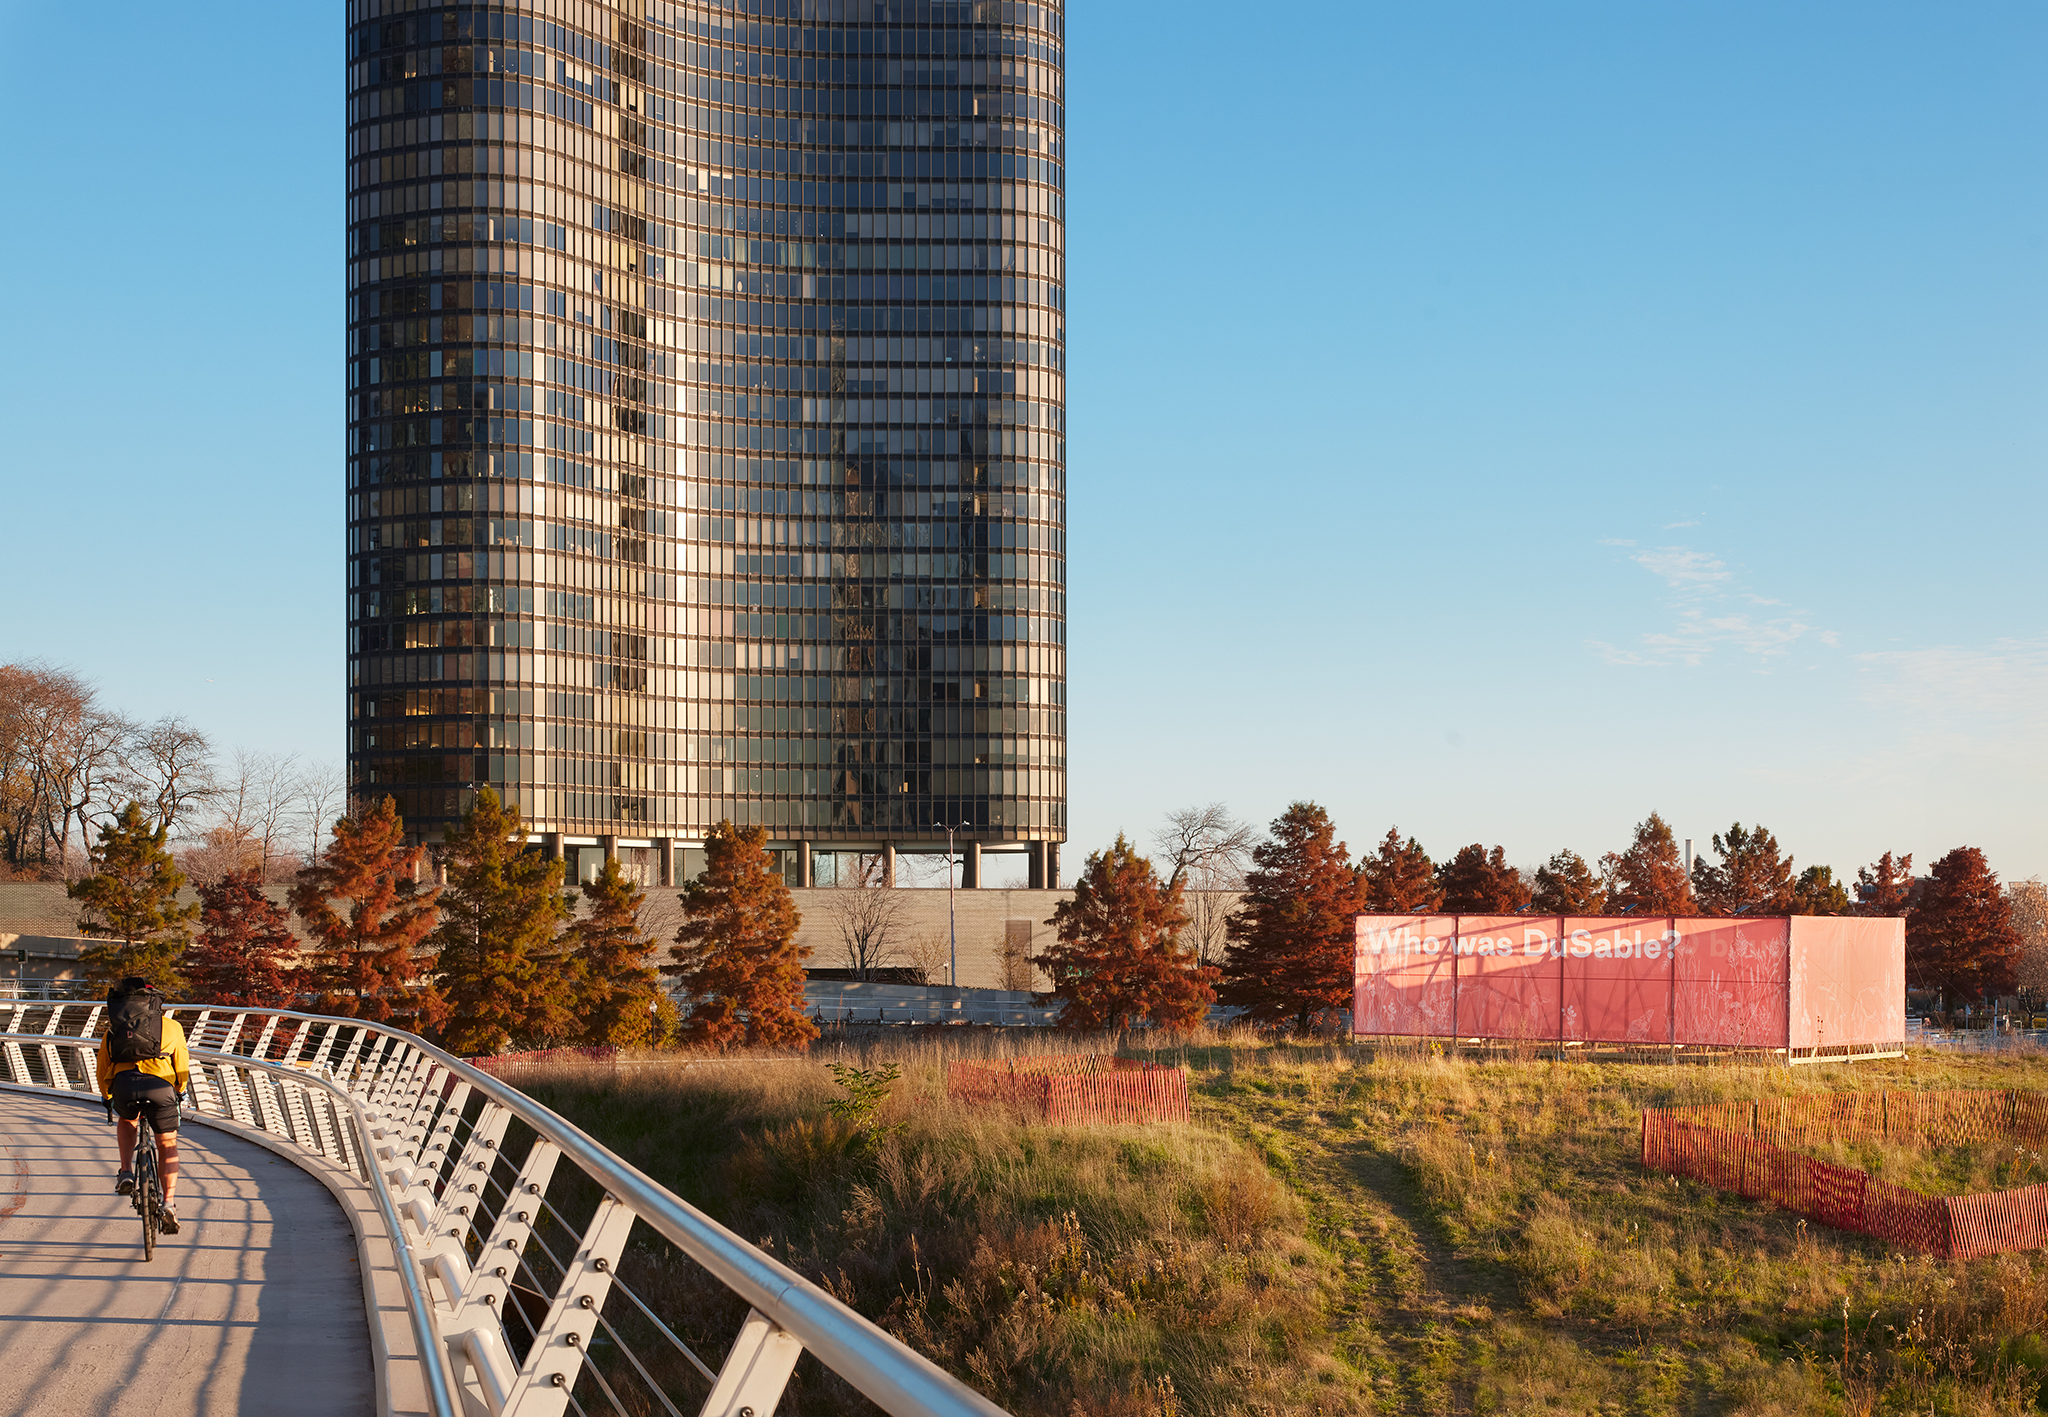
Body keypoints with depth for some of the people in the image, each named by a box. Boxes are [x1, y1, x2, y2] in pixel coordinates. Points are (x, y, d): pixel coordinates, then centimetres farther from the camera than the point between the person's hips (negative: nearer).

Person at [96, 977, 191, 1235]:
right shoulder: (171, 1027, 27)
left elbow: (102, 1072, 30)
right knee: (167, 1146, 16)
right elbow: (183, 1065, 31)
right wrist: (181, 1091, 49)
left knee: (127, 1120, 36)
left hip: (124, 1081, 1)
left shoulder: (115, 1029, 28)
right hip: (161, 1087, -1)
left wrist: (108, 1098, 47)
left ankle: (126, 1174, 19)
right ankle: (169, 1202, 0)